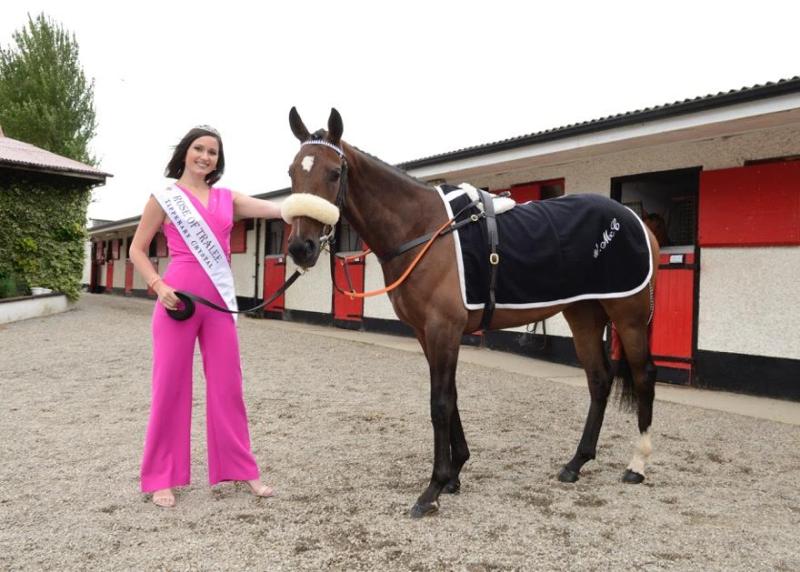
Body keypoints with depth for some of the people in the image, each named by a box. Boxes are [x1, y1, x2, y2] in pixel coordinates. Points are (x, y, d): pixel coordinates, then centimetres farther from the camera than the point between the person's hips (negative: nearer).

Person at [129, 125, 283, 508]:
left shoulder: (227, 198, 13)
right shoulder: (165, 195, 3)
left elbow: (277, 210, 4)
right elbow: (137, 250, 4)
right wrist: (159, 286, -11)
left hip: (219, 299, 4)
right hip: (179, 297, -4)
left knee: (228, 384, 8)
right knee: (171, 385, 3)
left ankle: (241, 469, 20)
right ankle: (161, 477, 16)